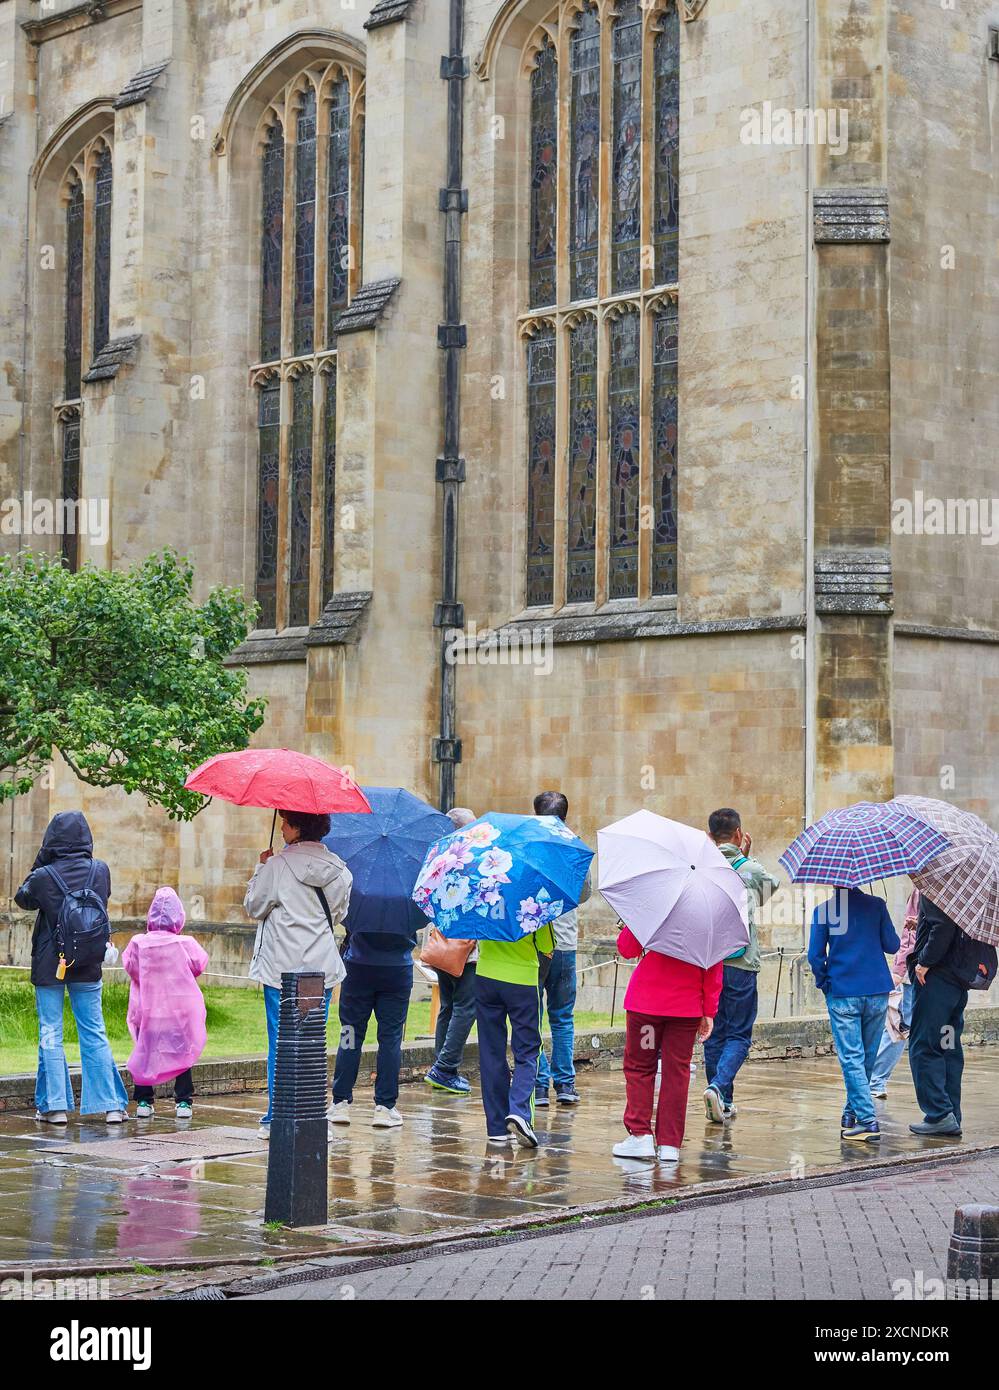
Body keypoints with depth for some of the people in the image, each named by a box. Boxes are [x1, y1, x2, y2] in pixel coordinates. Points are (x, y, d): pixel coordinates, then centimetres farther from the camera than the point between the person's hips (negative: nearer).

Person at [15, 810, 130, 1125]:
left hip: (49, 965, -3)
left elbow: (22, 898, 6)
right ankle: (111, 1105, 5)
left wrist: (38, 865, 4)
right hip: (88, 966, 3)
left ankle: (55, 1106, 4)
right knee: (94, 1033, 8)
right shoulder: (100, 871, -6)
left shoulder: (44, 876, -14)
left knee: (50, 1034, 6)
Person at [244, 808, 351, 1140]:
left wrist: (262, 869, 8)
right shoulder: (339, 870, 3)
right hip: (322, 967, 4)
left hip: (282, 967, -4)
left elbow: (254, 907, -1)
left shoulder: (279, 865, -10)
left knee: (280, 1044, 2)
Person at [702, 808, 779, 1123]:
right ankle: (718, 1087, -16)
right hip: (741, 964, -3)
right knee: (739, 1034, 5)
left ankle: (723, 1103, 16)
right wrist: (746, 855, 19)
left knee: (714, 1034, 13)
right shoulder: (751, 869, -4)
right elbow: (773, 885, 17)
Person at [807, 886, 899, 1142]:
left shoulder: (823, 910, -2)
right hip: (877, 991, 2)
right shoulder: (876, 905, 0)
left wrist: (824, 982, 9)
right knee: (868, 1057, 15)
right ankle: (852, 1113, 25)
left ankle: (868, 1120, -13)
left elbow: (815, 955, -6)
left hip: (842, 994, -2)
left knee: (851, 1058, -3)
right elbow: (892, 946, 3)